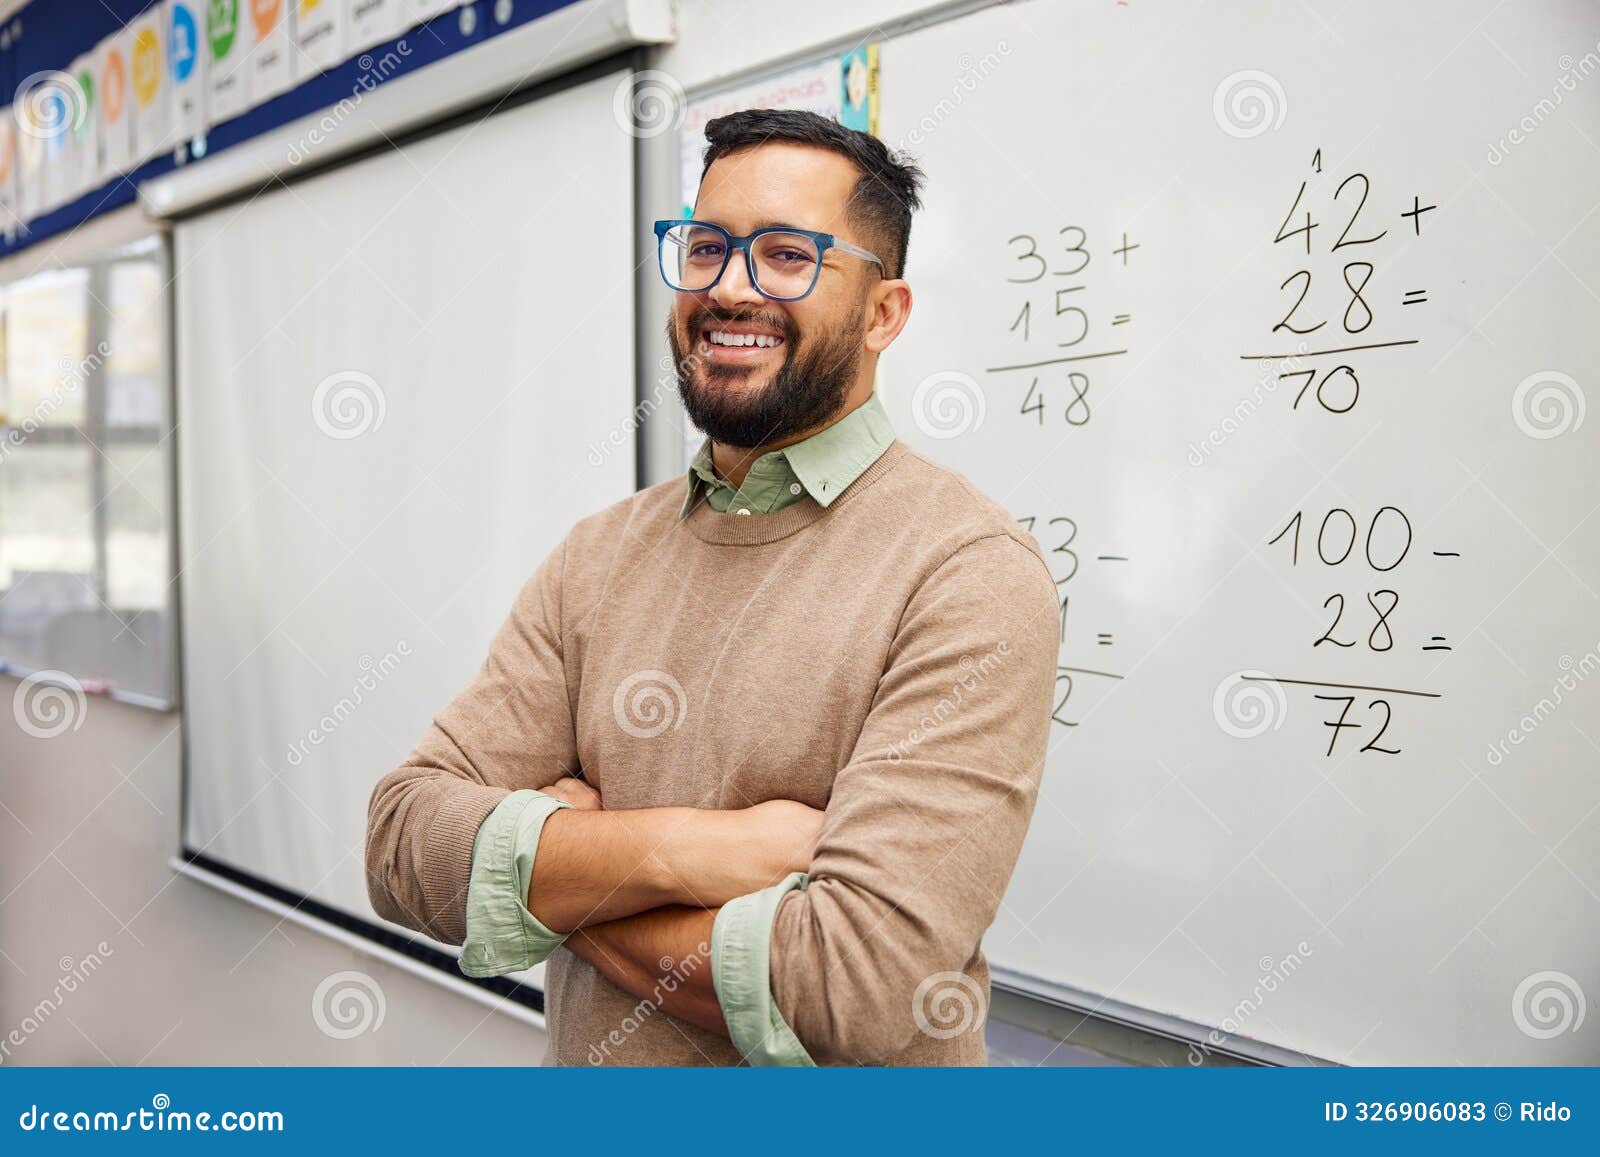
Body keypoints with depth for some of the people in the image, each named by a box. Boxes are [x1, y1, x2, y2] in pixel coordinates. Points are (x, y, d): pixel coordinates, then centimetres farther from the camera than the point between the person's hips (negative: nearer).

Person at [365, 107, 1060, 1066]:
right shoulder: (599, 556, -2)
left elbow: (862, 987, -29)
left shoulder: (970, 573, -21)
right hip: (586, 1093, 4)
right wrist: (681, 849, -25)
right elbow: (406, 842, -9)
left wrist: (545, 865, -16)